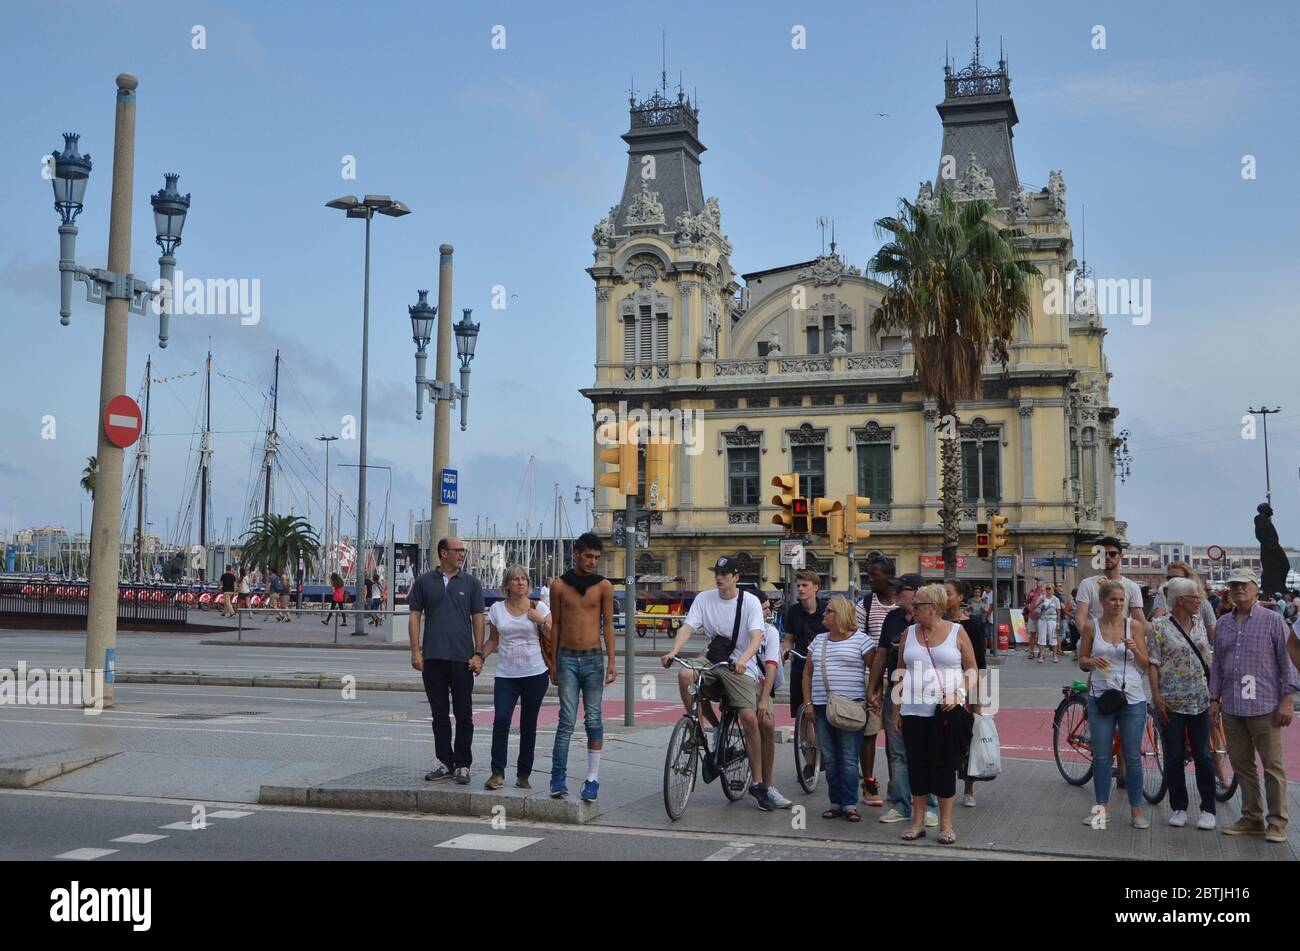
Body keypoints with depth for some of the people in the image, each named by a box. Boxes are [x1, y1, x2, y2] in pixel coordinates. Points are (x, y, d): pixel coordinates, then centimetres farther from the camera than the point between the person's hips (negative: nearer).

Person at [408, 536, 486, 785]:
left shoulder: (471, 583, 6)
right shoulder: (425, 582, 6)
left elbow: (478, 619, 6)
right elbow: (415, 616, 6)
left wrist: (478, 654, -2)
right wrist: (415, 651, -3)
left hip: (462, 659, -1)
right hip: (432, 659, 1)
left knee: (464, 715, 0)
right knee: (439, 715, 8)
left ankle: (462, 765, 8)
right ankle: (444, 763, 18)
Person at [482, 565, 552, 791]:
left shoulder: (539, 607, 4)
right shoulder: (497, 609, 9)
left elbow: (554, 638, 3)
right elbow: (493, 640, 17)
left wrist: (541, 621, -10)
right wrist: (479, 657, 3)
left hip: (535, 673, -1)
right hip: (506, 674, 1)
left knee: (528, 725, 4)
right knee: (501, 719, -16)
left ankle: (523, 775, 13)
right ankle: (497, 773, -11)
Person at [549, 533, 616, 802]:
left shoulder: (604, 586, 3)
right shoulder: (559, 585, 5)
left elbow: (608, 625, 2)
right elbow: (556, 625, 9)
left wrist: (612, 662, -5)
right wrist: (553, 663, 8)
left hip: (593, 659, 0)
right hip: (567, 659, 0)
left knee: (593, 720, 1)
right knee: (567, 719, -5)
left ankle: (592, 779, 6)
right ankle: (558, 777, 0)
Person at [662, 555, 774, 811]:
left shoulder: (750, 602, -4)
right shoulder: (704, 599, 4)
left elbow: (756, 636, -18)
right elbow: (688, 627, -8)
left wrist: (744, 659, -38)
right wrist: (672, 652, -28)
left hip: (741, 668, -3)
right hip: (712, 665, 3)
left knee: (749, 717, -20)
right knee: (685, 675, -29)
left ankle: (757, 783, -7)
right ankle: (713, 727, -7)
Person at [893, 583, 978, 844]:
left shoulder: (957, 632, 0)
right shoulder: (909, 634, 8)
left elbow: (971, 669, 3)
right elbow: (900, 673, 12)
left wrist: (958, 694, -13)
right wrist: (896, 710, 10)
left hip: (946, 712, -3)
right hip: (913, 712, 3)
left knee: (945, 766, 2)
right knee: (917, 766, 5)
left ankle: (946, 823, 12)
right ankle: (918, 822, 16)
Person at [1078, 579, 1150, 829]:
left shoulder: (1134, 626, 2)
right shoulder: (1091, 627, 3)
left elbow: (1145, 665, 3)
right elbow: (1082, 660, 9)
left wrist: (1135, 650, -16)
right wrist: (1092, 662, -12)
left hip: (1132, 698, -1)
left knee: (1133, 756, 3)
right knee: (1101, 756, 5)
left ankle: (1136, 810, 13)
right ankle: (1101, 807, 17)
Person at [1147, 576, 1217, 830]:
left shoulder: (1199, 622, 8)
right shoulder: (1159, 626, -7)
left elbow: (1207, 657, 15)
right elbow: (1152, 664, -8)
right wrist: (1157, 697, -13)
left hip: (1200, 700, 4)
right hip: (1171, 701, -4)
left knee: (1203, 756, 4)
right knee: (1174, 757, 5)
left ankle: (1208, 809, 14)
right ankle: (1178, 807, 17)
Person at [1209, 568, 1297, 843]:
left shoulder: (1272, 621, -2)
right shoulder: (1223, 623, 12)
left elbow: (1287, 662, -3)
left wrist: (1286, 701, -8)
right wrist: (1214, 699, 12)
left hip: (1264, 707, -5)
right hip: (1231, 707, 5)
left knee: (1273, 767, 0)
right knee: (1241, 765, 10)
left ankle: (1276, 822, 7)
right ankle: (1251, 819, 20)